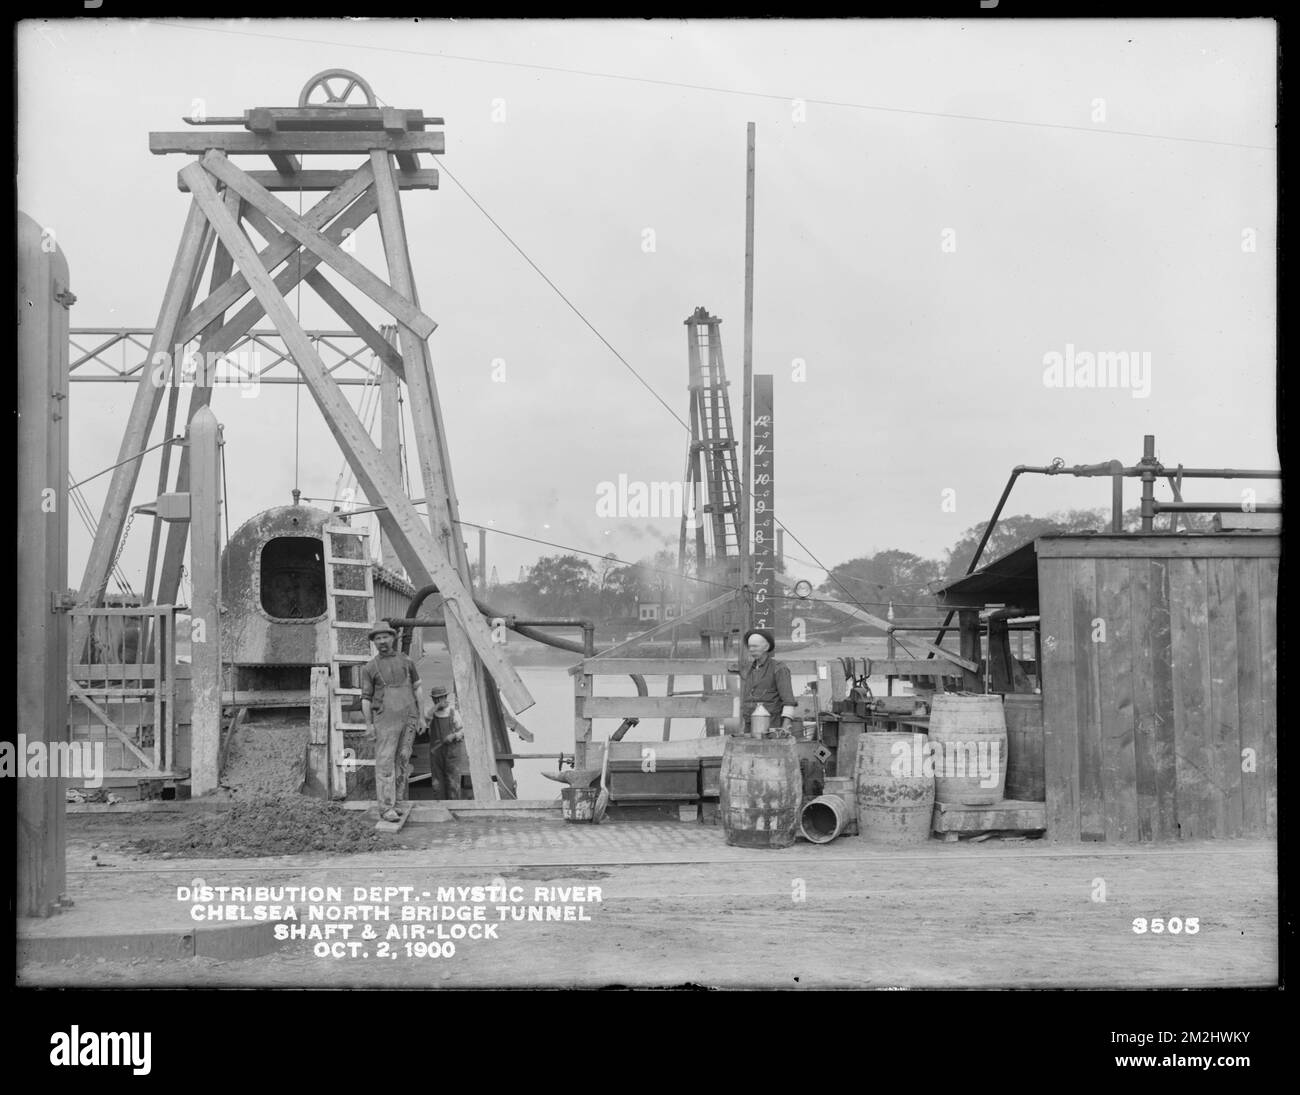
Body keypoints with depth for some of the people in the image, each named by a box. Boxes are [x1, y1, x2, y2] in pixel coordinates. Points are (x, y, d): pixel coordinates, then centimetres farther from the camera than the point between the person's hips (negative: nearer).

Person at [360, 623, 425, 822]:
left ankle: (392, 801, 13)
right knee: (385, 761, -8)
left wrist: (421, 715, 11)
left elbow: (417, 688, 16)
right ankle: (386, 807, -8)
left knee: (403, 759, 4)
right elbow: (366, 697, 2)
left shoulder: (406, 661, 9)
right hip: (385, 719, -3)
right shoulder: (369, 668, 2)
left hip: (409, 717, 3)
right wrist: (368, 724, -4)